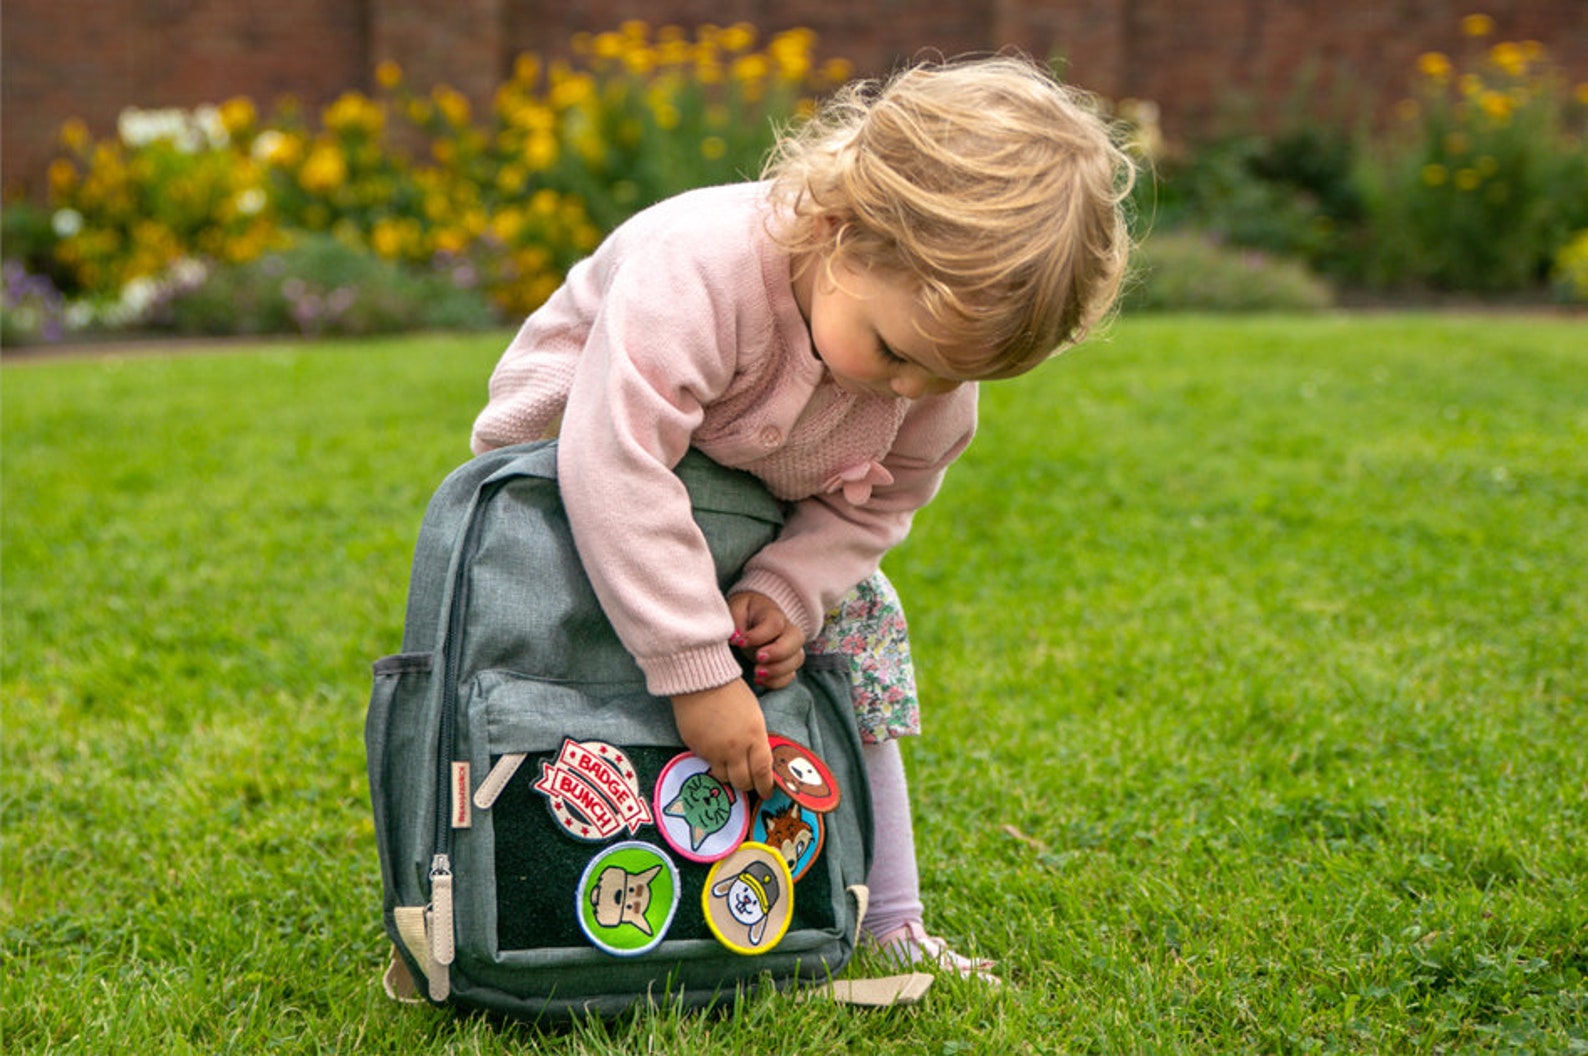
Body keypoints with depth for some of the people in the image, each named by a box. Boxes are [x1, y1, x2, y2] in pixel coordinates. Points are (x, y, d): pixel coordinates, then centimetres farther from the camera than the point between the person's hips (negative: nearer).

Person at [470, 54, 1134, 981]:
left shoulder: (937, 351, -24)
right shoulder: (695, 272, -45)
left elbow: (883, 498, -10)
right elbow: (619, 466, -48)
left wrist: (789, 592, -29)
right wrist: (698, 670, -46)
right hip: (579, 471, -4)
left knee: (860, 633, -5)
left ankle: (887, 925, 6)